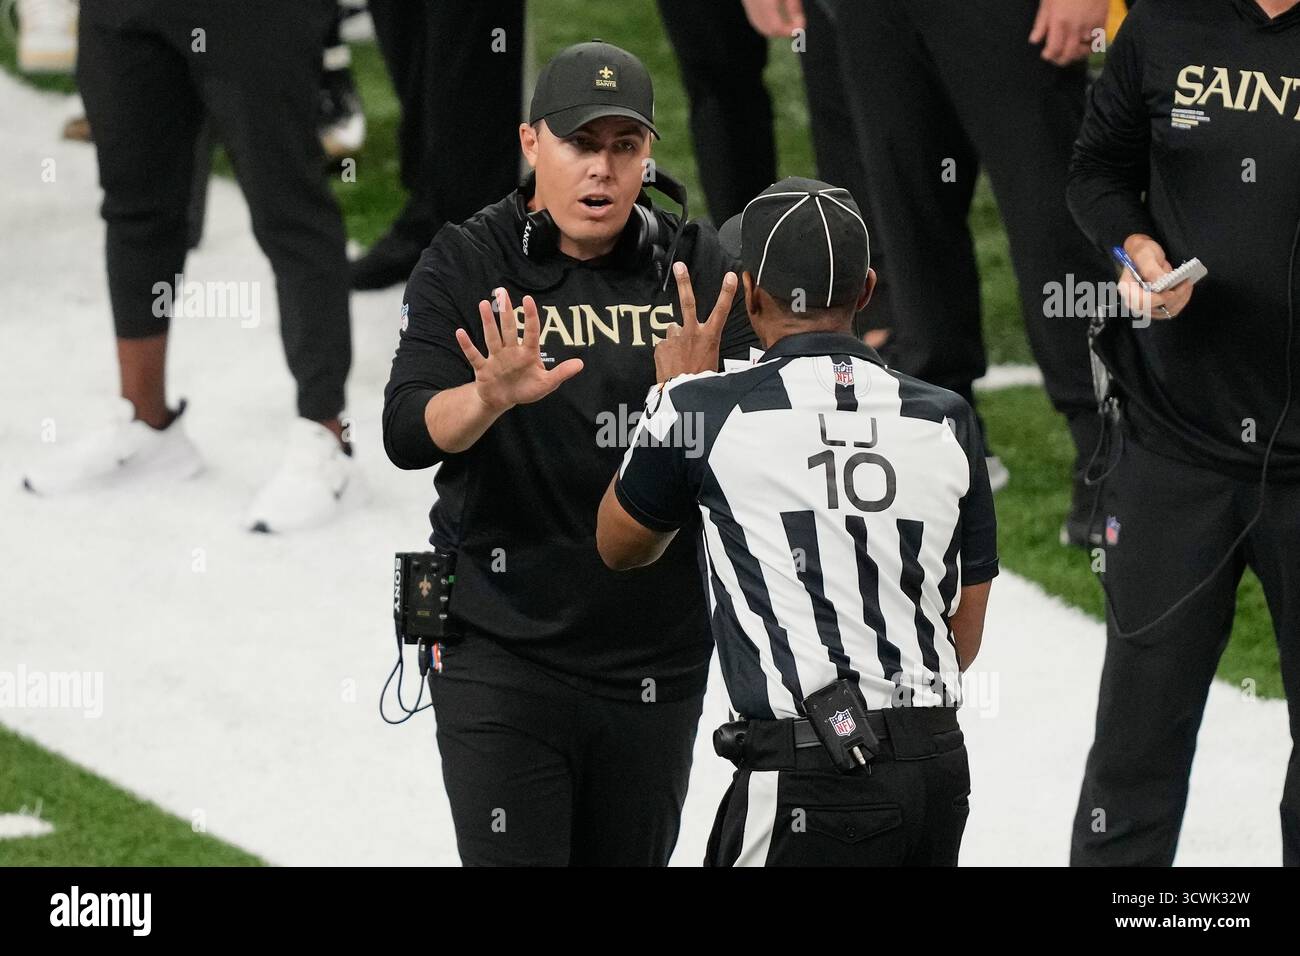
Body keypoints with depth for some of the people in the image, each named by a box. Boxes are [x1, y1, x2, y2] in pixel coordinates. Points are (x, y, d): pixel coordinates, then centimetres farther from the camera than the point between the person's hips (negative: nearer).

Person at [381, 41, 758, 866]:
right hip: (501, 650, -3)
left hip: (658, 660, 3)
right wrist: (493, 396, -35)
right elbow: (408, 434, -14)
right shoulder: (467, 265, -2)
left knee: (632, 856, 13)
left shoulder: (698, 267, 3)